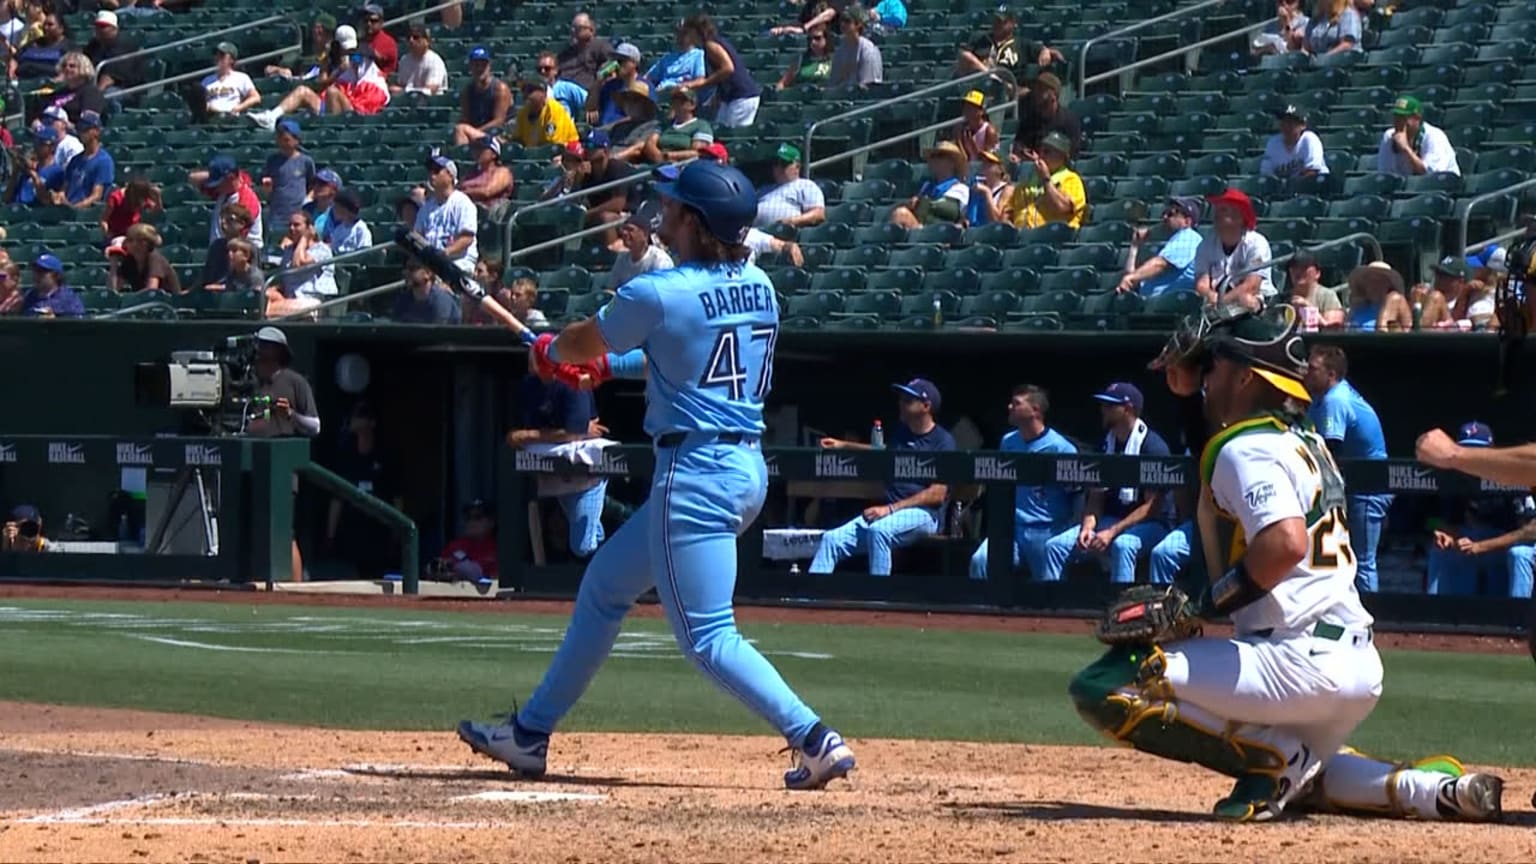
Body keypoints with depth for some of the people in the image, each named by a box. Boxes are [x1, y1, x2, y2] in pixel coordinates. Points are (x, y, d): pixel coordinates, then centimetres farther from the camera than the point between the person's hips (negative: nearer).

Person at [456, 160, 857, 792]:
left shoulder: (657, 295, -13)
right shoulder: (758, 288, 9)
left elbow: (582, 344, 7)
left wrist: (550, 349, 30)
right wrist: (610, 363, 33)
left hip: (695, 473, -9)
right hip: (748, 469, 9)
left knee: (707, 637, -6)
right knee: (605, 584, 21)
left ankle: (815, 740, -17)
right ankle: (532, 733, 29)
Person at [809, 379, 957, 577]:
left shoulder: (942, 441, -8)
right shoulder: (900, 432, 15)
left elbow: (937, 495, -15)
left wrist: (890, 509, -20)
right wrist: (843, 446, 33)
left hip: (923, 514, -8)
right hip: (890, 512, 8)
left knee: (879, 530, -38)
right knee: (832, 539, -12)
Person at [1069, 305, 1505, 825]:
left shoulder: (1246, 449, -10)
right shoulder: (1304, 441, 18)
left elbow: (1286, 544, -26)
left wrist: (1207, 604, -16)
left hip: (1303, 661, -10)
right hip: (1359, 664, 10)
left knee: (1105, 687, -14)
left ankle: (1276, 759, -9)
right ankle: (1440, 791, 15)